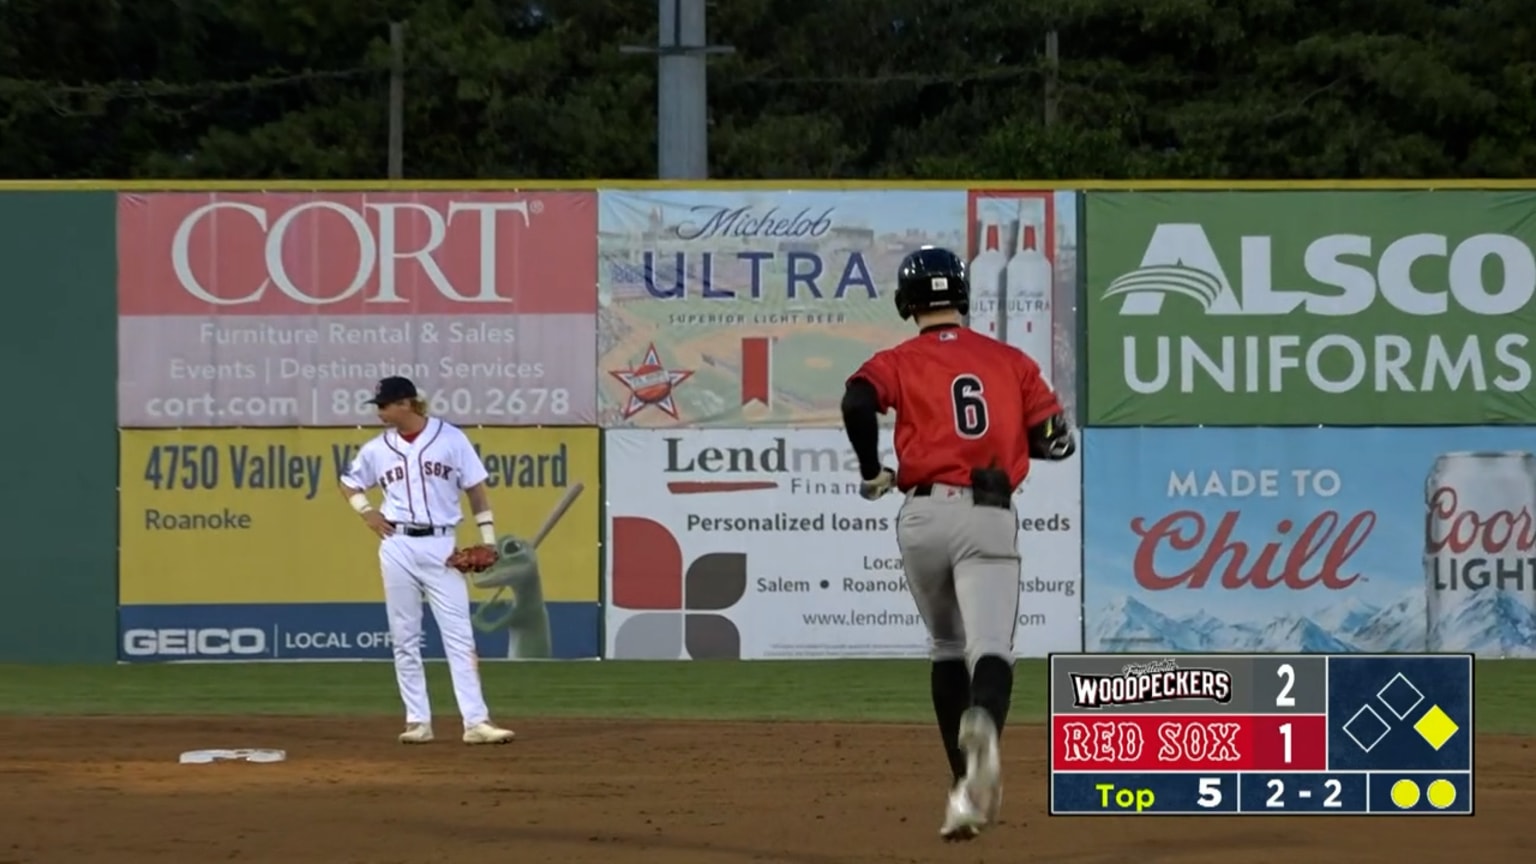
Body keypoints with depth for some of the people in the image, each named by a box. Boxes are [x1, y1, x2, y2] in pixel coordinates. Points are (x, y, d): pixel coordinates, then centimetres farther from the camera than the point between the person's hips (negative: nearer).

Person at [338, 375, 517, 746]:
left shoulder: (450, 438, -1)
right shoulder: (377, 449, 7)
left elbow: (476, 489, 2)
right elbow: (349, 482, 22)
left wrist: (488, 539, -4)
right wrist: (366, 511, 4)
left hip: (441, 546, -3)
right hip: (398, 547, 3)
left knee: (459, 637, -8)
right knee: (405, 639, 4)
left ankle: (476, 721, -11)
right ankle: (418, 721, 9)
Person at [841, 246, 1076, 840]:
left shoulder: (899, 361, 7)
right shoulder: (1010, 361, 14)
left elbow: (858, 402, -15)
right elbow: (1057, 441, 9)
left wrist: (872, 471, 0)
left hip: (925, 515, 1)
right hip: (990, 518, -1)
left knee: (946, 647, 21)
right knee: (991, 649, -13)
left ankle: (965, 784, 17)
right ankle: (982, 722, -49)